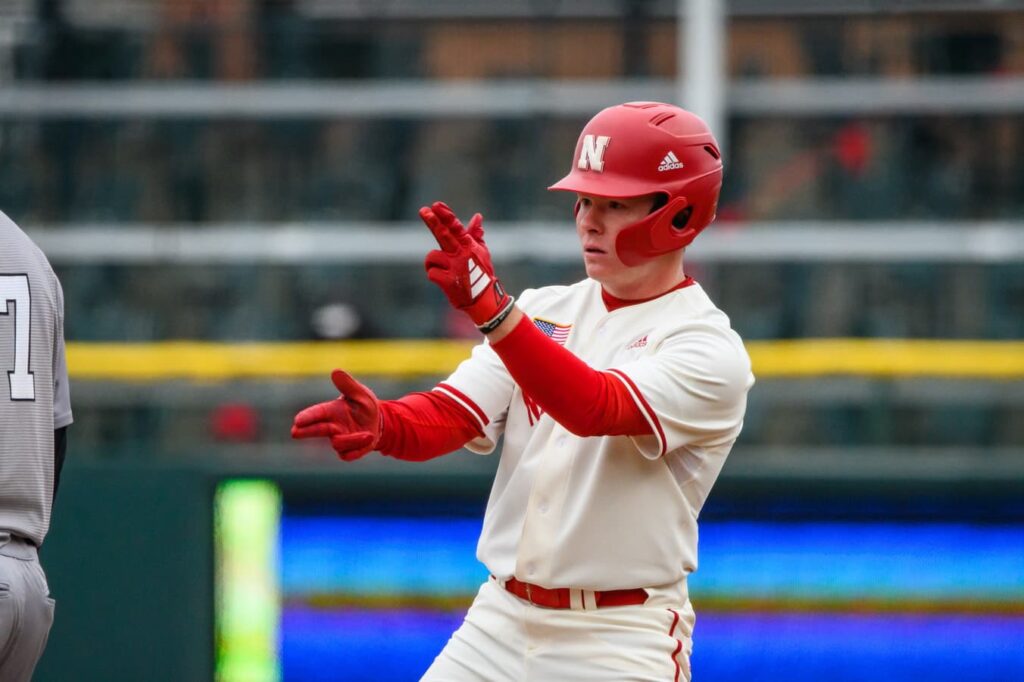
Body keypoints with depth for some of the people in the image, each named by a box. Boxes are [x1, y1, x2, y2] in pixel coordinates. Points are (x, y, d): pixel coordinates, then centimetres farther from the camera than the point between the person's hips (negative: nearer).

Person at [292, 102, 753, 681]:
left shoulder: (711, 349, -10)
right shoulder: (543, 312, 10)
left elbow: (597, 409, -26)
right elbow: (454, 415, -2)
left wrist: (491, 308, -39)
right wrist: (380, 425, -25)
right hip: (500, 623, 6)